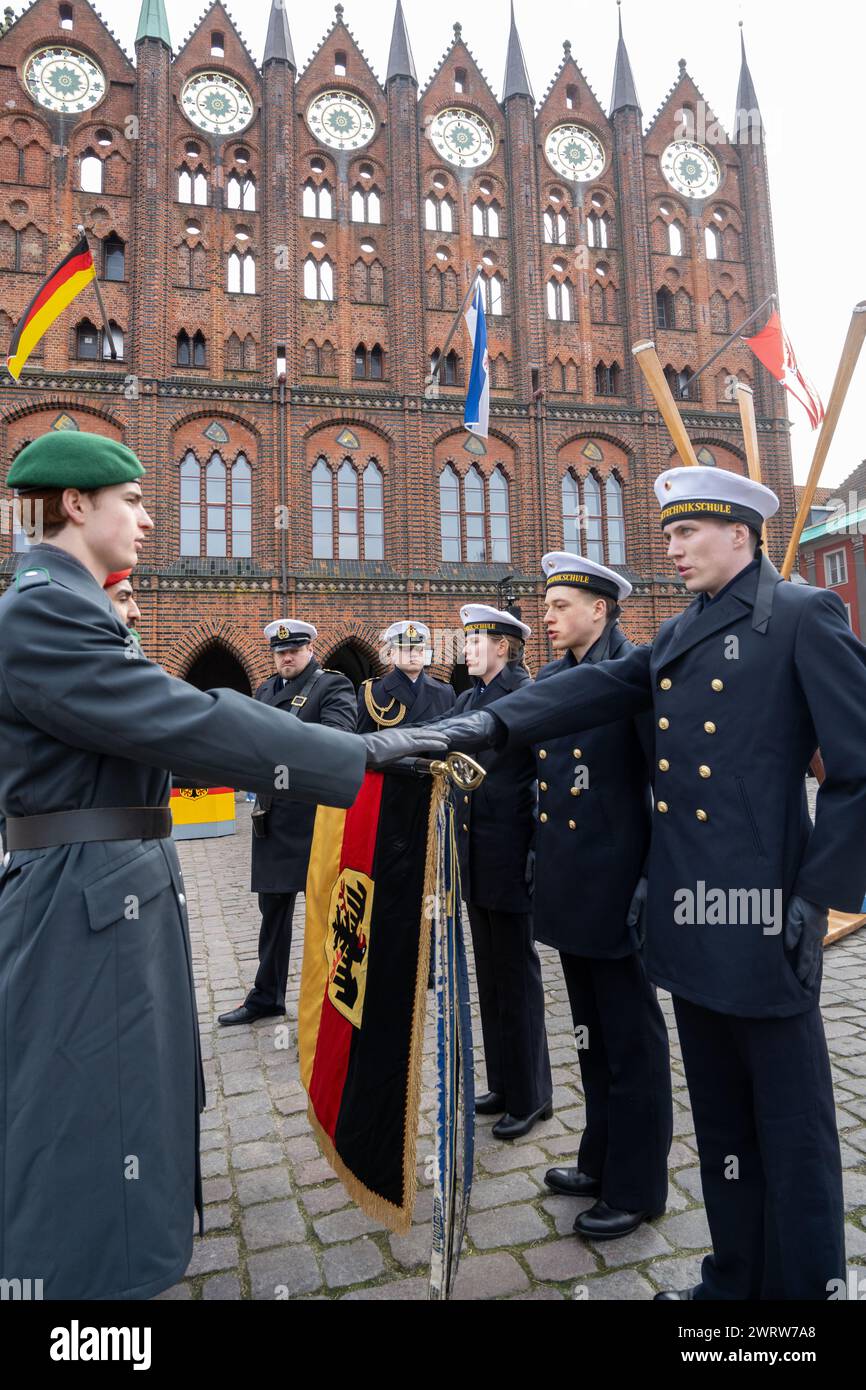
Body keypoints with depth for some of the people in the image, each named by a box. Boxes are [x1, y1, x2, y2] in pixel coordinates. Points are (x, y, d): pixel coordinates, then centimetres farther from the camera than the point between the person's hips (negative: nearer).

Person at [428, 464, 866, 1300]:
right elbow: (597, 689, 2)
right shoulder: (678, 635, 15)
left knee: (789, 1121, 10)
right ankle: (736, 1274, 38)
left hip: (760, 919, -7)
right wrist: (493, 723, -11)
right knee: (719, 1112, 20)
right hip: (689, 916, 7)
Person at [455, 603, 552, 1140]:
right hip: (475, 854, 8)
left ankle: (530, 1095, 20)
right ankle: (503, 1083, 31)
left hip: (509, 853, -8)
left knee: (517, 972, 4)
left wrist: (539, 852, -18)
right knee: (490, 972, 16)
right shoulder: (468, 699, 12)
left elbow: (545, 774, -14)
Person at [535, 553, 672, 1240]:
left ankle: (635, 1188, 26)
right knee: (592, 1031, 20)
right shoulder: (549, 680, 10)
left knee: (631, 1039, 8)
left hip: (615, 887, -7)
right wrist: (539, 856, 14)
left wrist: (656, 880, -16)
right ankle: (601, 1158, 38)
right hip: (568, 887, 8)